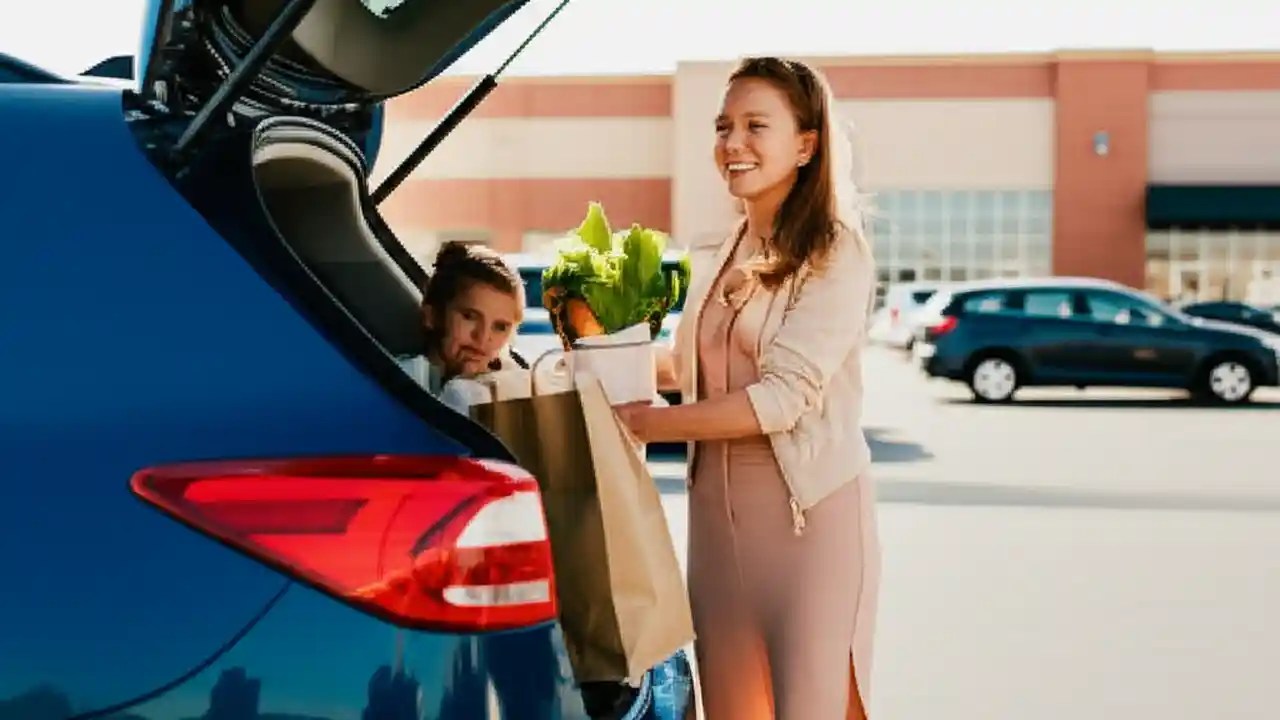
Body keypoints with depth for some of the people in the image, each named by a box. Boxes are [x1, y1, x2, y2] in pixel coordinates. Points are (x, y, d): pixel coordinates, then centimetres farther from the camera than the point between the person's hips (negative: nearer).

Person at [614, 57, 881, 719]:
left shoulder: (835, 254, -9)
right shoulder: (720, 261, 12)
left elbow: (782, 397, -17)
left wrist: (644, 423, -14)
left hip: (810, 513, -6)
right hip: (717, 512, 7)